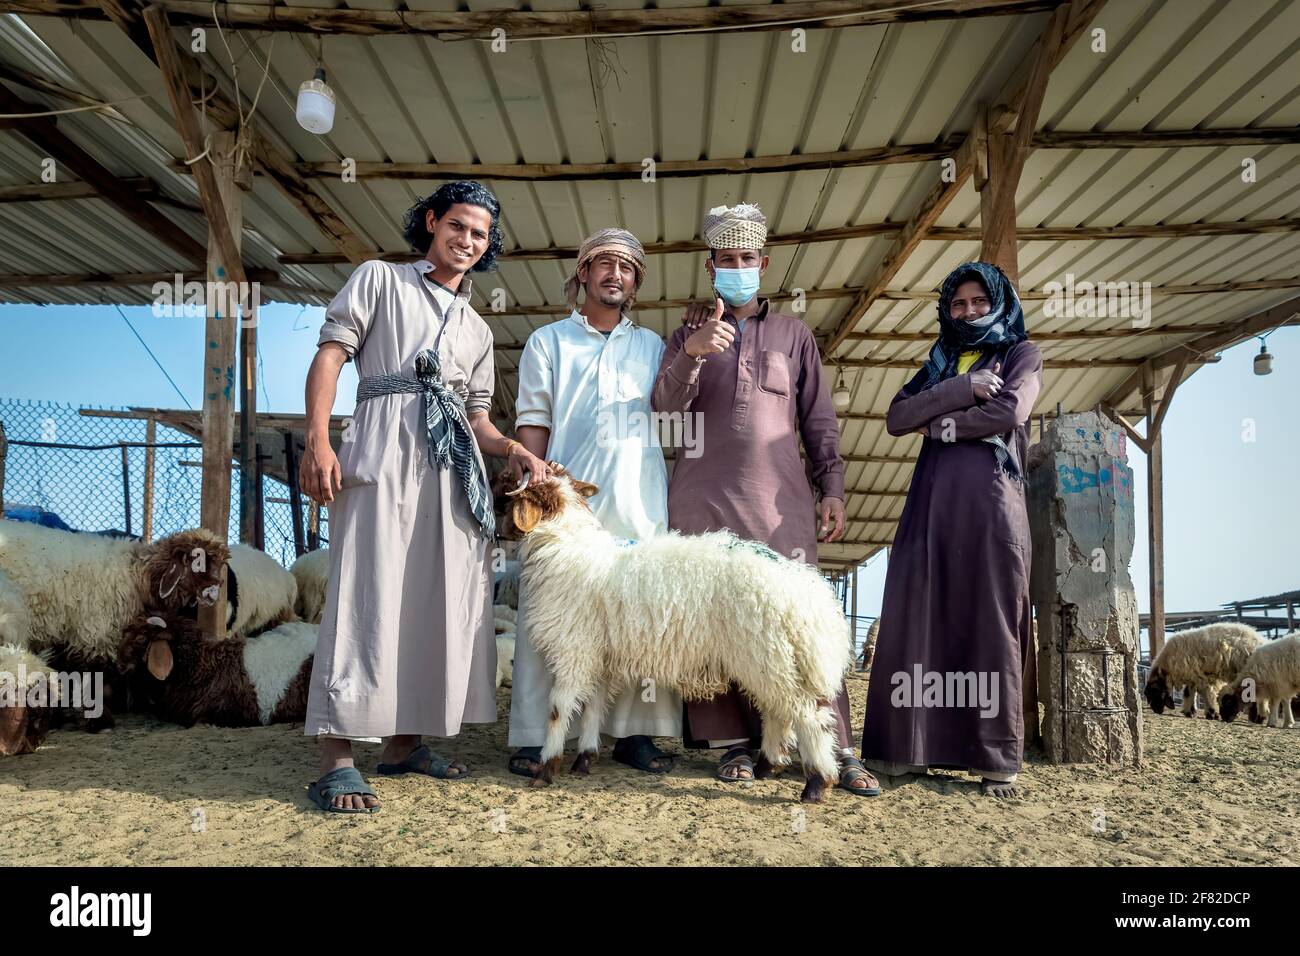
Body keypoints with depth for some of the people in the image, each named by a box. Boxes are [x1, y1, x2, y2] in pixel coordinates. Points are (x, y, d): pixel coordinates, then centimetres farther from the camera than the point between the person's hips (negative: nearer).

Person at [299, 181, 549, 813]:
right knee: (370, 594, -13)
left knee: (442, 599, 3)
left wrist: (512, 449, 1)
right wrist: (317, 440, -13)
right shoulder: (380, 280, 13)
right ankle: (337, 758, -11)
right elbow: (330, 355, 1)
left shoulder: (476, 329, 27)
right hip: (384, 450, -6)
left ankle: (402, 741, 15)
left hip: (452, 465, 6)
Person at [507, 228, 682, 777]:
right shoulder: (548, 341, 15)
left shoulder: (652, 346, 22)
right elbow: (532, 423, 6)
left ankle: (633, 731, 8)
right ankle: (534, 737, 1)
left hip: (641, 504, 2)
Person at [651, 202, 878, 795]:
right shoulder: (690, 333, 16)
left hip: (779, 499, 0)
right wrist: (691, 353, -17)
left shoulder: (792, 334, 17)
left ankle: (837, 750, -4)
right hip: (706, 500, 1)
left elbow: (818, 418, 14)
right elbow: (665, 407, 1)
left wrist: (831, 489, 4)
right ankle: (735, 742, 7)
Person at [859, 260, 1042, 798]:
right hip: (930, 504, 3)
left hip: (989, 502, -3)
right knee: (912, 624, -3)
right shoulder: (938, 364, 23)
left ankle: (997, 759, 3)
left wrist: (941, 424, 1)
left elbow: (1010, 412, -8)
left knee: (990, 628, -3)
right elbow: (897, 417, 5)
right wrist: (963, 388, -5)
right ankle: (899, 749, 2)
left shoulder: (1022, 355, 13)